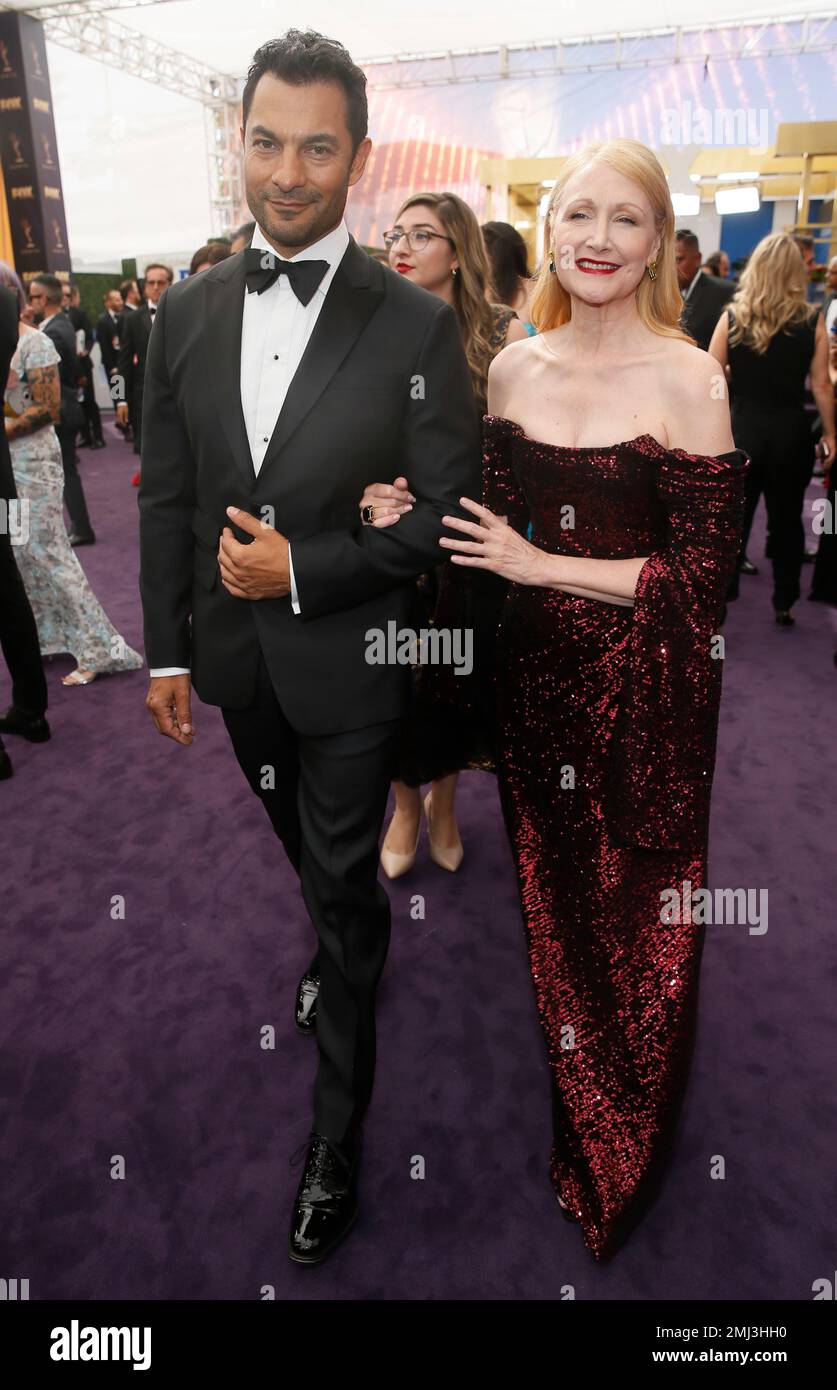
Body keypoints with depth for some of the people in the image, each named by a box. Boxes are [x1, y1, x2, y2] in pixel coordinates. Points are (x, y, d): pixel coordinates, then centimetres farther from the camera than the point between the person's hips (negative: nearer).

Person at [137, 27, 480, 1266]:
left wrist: (304, 569, -19)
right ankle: (338, 948, 58)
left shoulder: (417, 325, -12)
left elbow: (448, 511, -10)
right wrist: (167, 649, 5)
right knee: (306, 854, 26)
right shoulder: (188, 311, 0)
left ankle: (337, 1132, 28)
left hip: (349, 663, -4)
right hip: (235, 655, 4)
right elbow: (165, 497, 4)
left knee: (347, 887, 9)